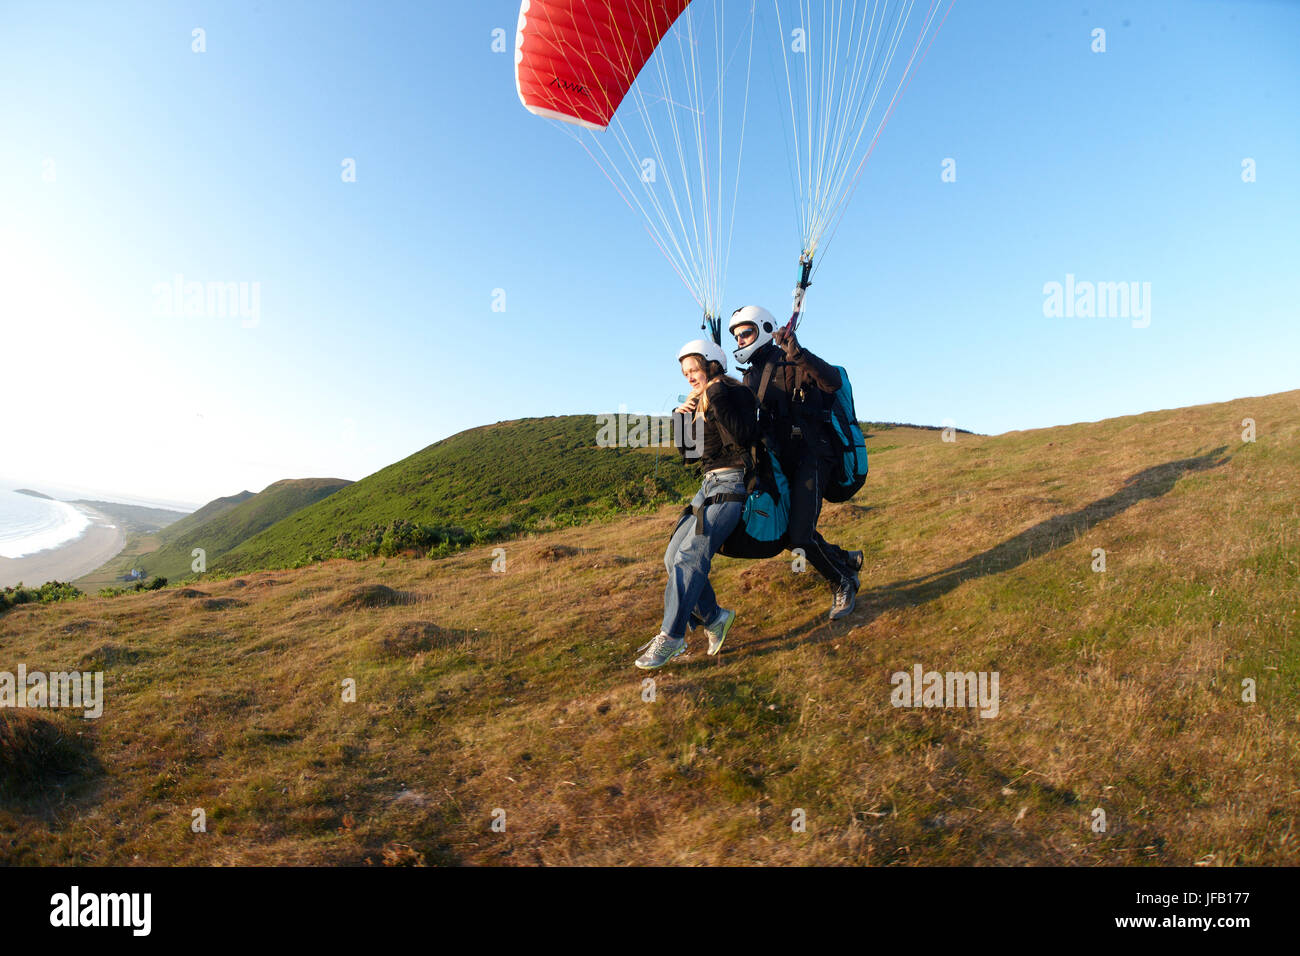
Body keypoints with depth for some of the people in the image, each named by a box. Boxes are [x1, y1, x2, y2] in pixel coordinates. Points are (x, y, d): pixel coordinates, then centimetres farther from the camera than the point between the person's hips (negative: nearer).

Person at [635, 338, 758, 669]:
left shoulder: (737, 394, -6)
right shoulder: (699, 404, 18)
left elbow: (744, 438, -21)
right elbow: (689, 452, 17)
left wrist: (716, 404, -22)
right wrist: (681, 419, 3)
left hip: (732, 484, -9)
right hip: (709, 484, 9)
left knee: (690, 555, -20)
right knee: (674, 557, 0)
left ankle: (671, 636, -17)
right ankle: (713, 618, 12)